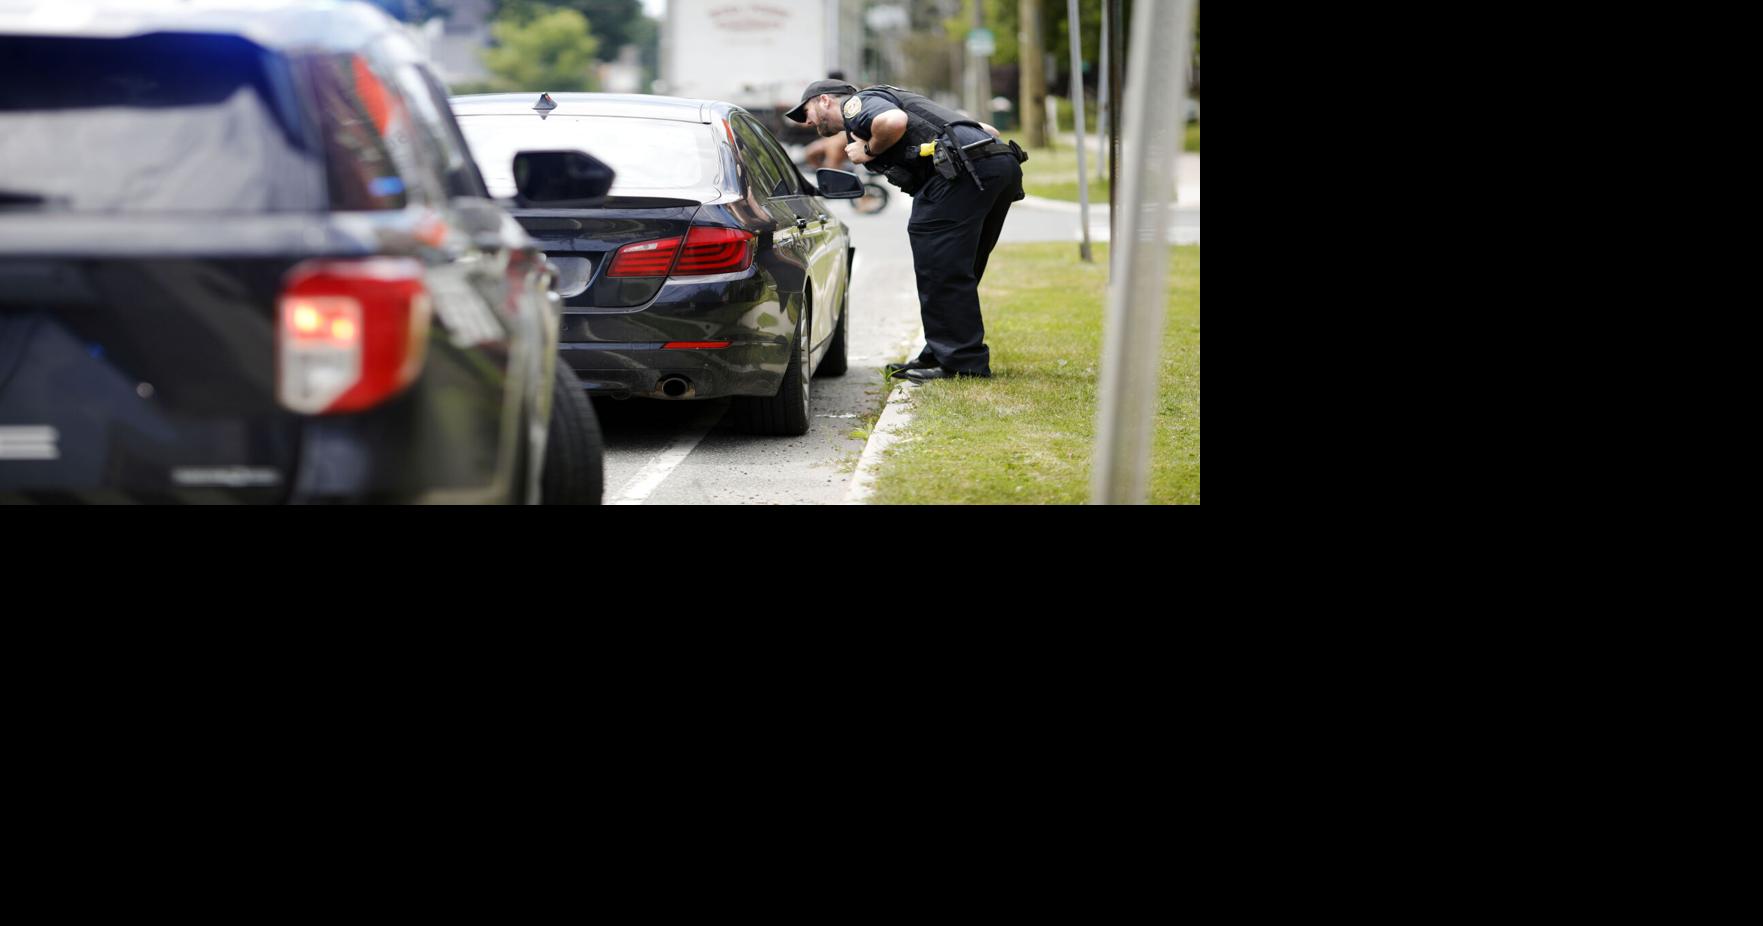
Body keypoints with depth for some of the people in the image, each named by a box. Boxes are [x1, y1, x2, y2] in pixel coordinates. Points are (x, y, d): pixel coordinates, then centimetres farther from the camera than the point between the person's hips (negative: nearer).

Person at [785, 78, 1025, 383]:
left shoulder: (855, 104, 9)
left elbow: (893, 121, -17)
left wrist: (870, 151, 1)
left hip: (966, 168, -9)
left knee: (937, 265, -4)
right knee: (957, 271, 17)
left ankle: (963, 363, -3)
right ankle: (939, 356, 25)